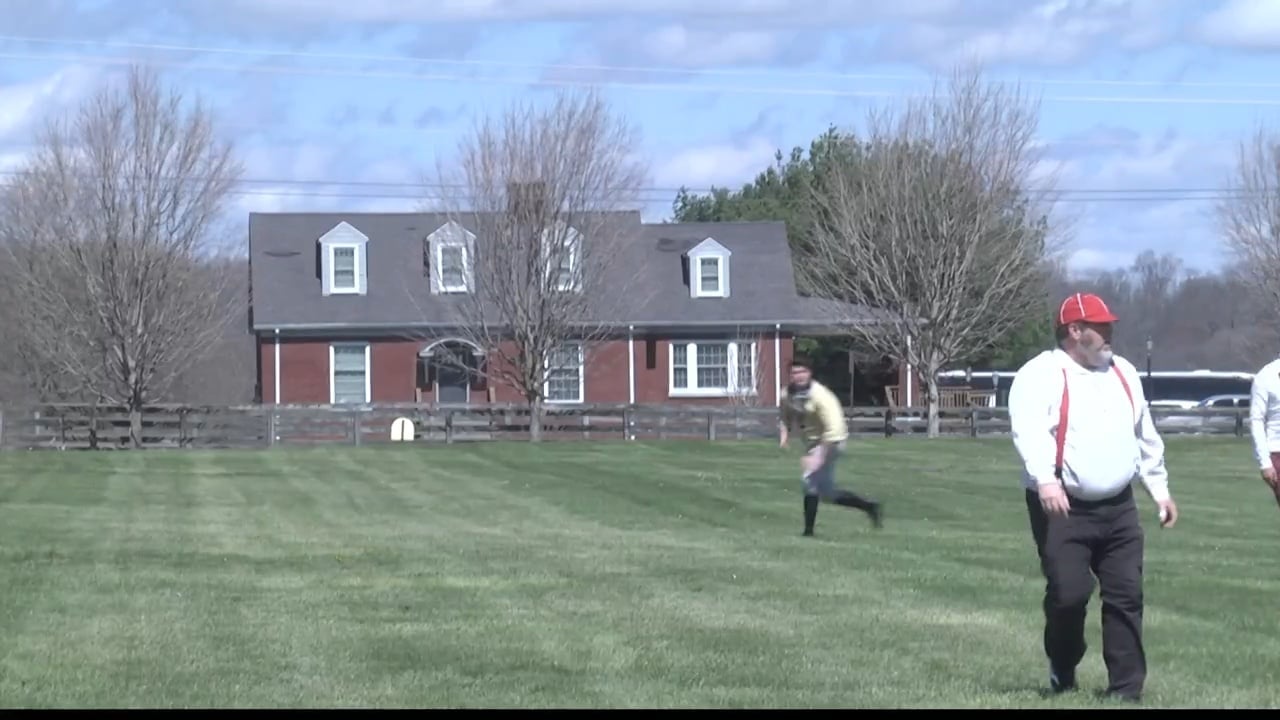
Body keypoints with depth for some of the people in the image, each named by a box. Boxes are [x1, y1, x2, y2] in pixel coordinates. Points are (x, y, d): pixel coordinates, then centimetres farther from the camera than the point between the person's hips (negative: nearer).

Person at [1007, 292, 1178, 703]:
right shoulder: (1040, 376, -9)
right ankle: (1062, 676, 12)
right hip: (1063, 509, -6)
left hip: (1118, 508, 6)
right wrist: (1045, 481, -40)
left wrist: (1159, 489, 21)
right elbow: (1030, 431, -25)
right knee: (1069, 592, -12)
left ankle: (1126, 689, 7)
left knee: (1126, 595, 2)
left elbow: (1146, 437, 23)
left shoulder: (1123, 373, 14)